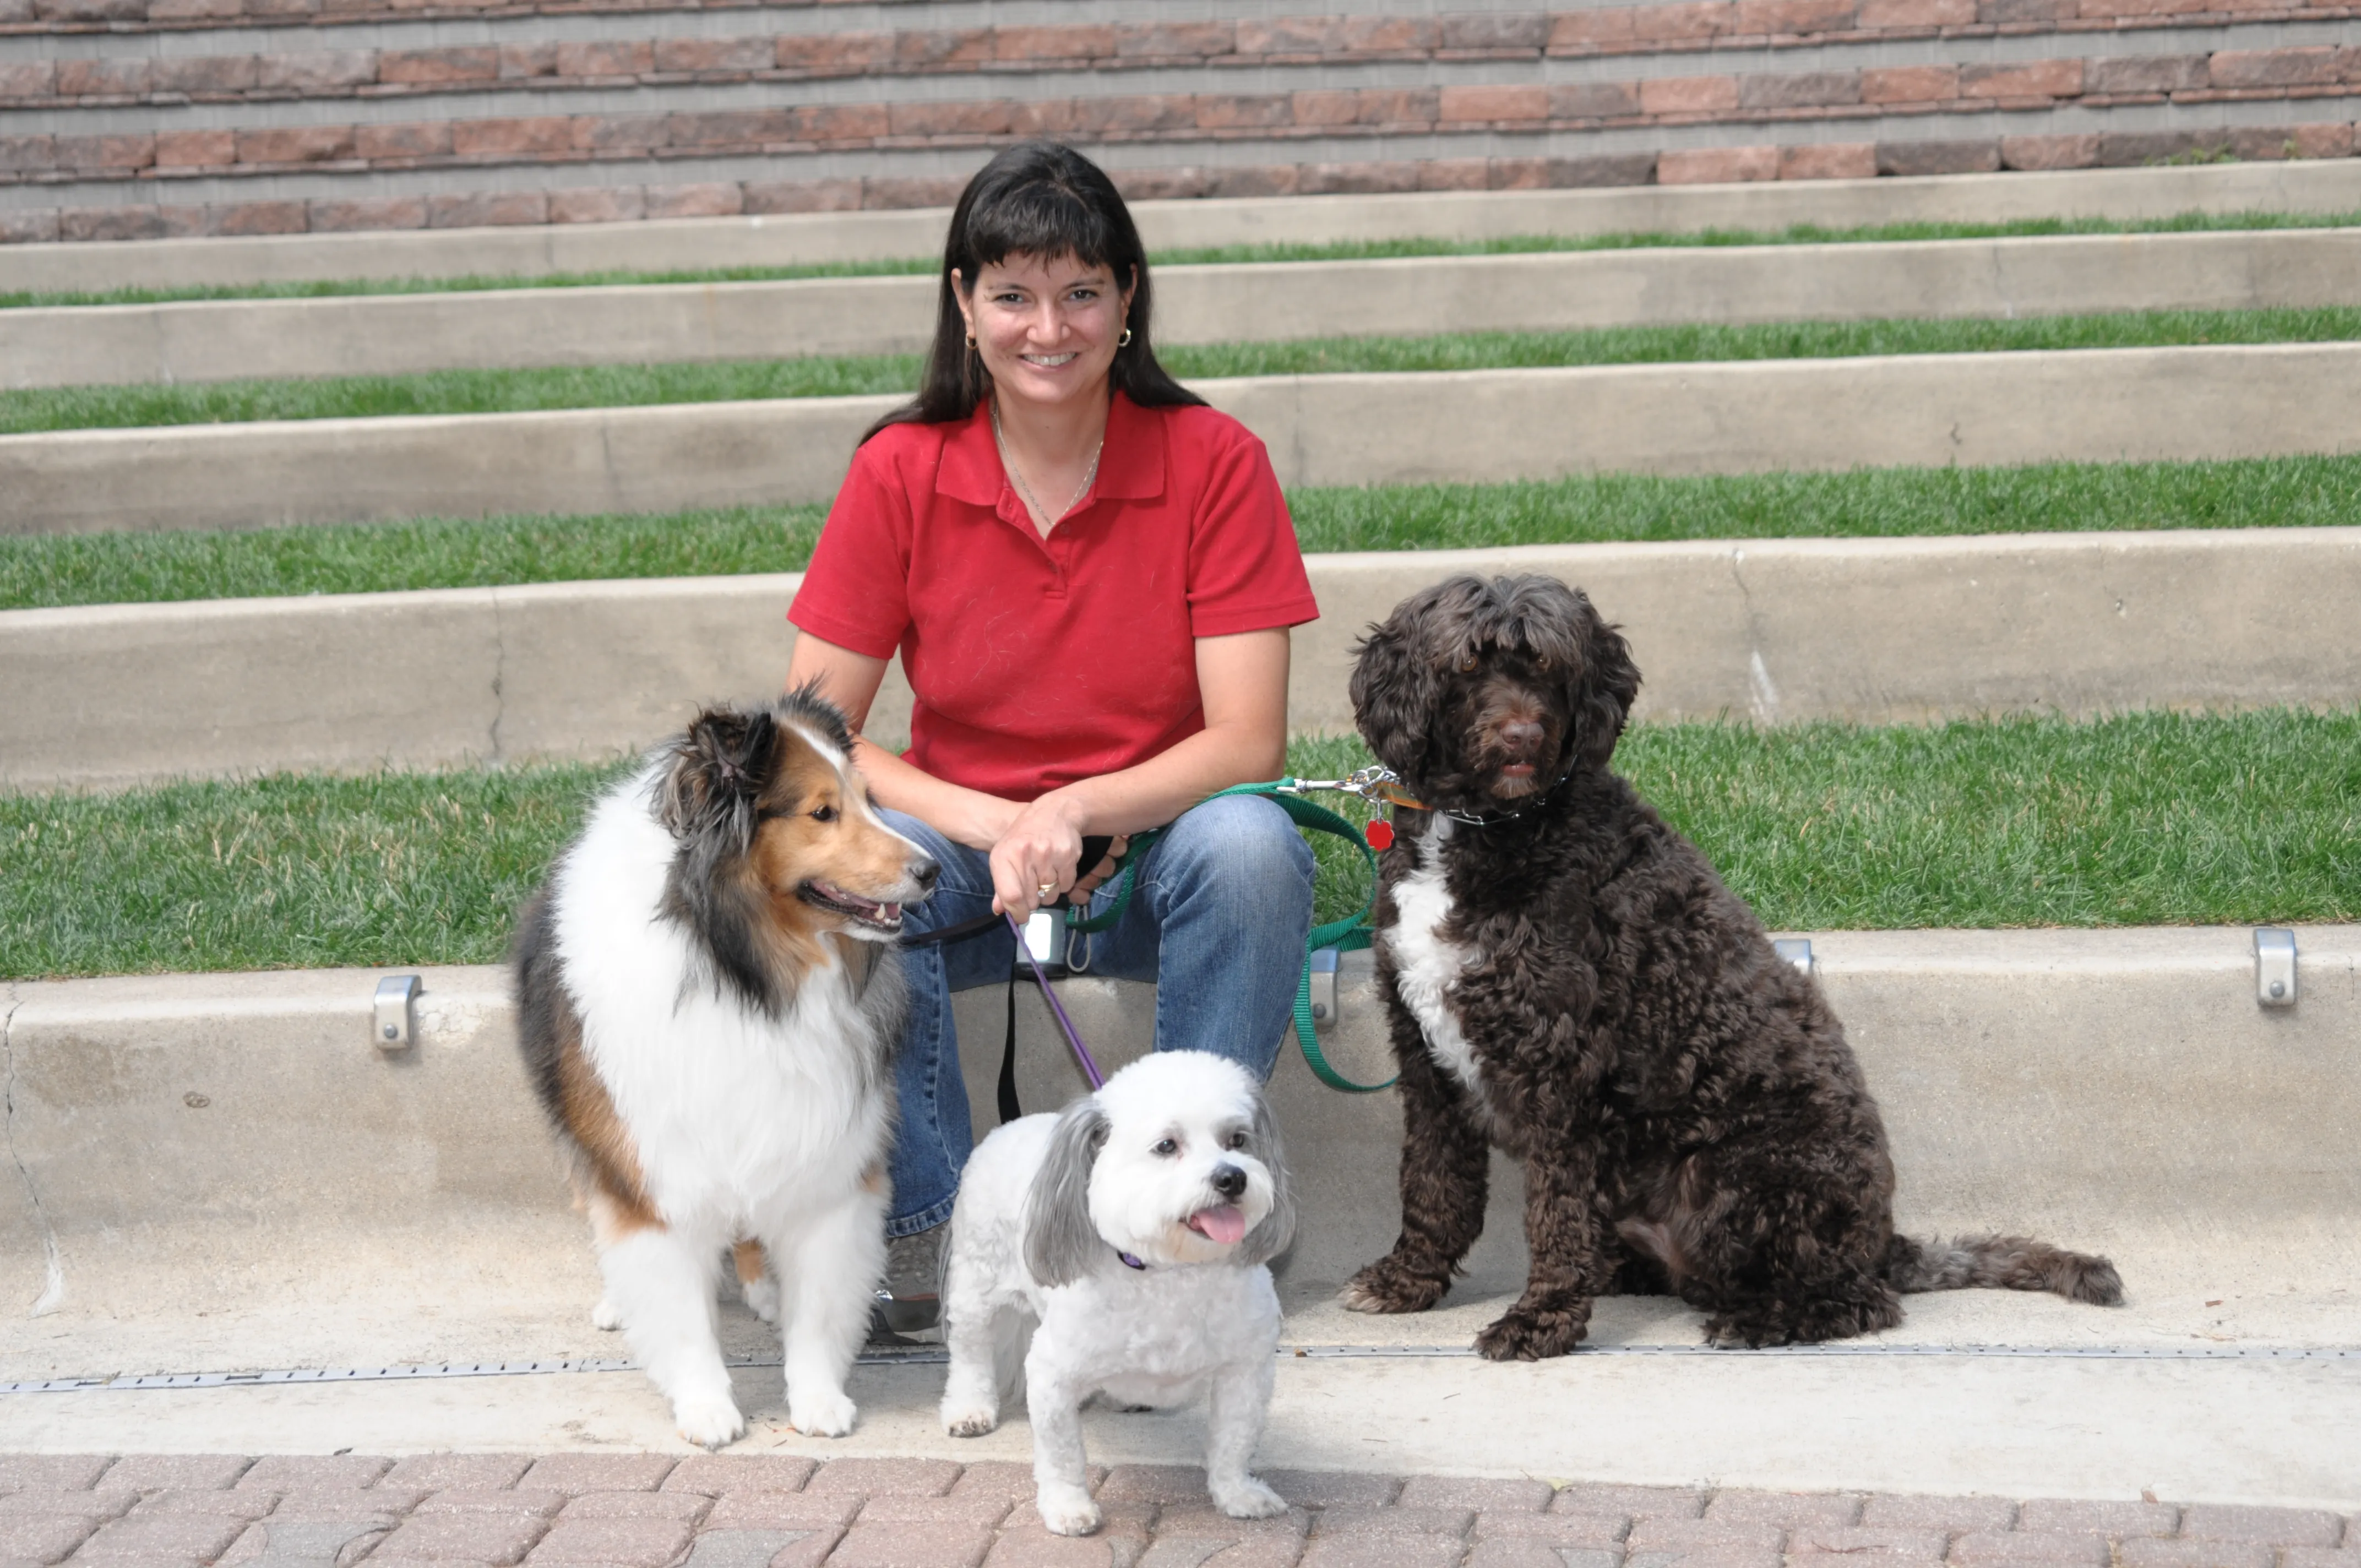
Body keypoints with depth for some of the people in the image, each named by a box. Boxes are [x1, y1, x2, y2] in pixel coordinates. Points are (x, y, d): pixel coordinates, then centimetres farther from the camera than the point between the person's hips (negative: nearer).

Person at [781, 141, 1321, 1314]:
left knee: (1249, 843, -33)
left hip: (1158, 844, 0)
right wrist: (996, 830, -23)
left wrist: (1073, 811, -29)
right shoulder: (901, 473, -7)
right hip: (972, 858, 1)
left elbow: (1249, 742, -14)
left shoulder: (1213, 462, -10)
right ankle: (927, 1232, -19)